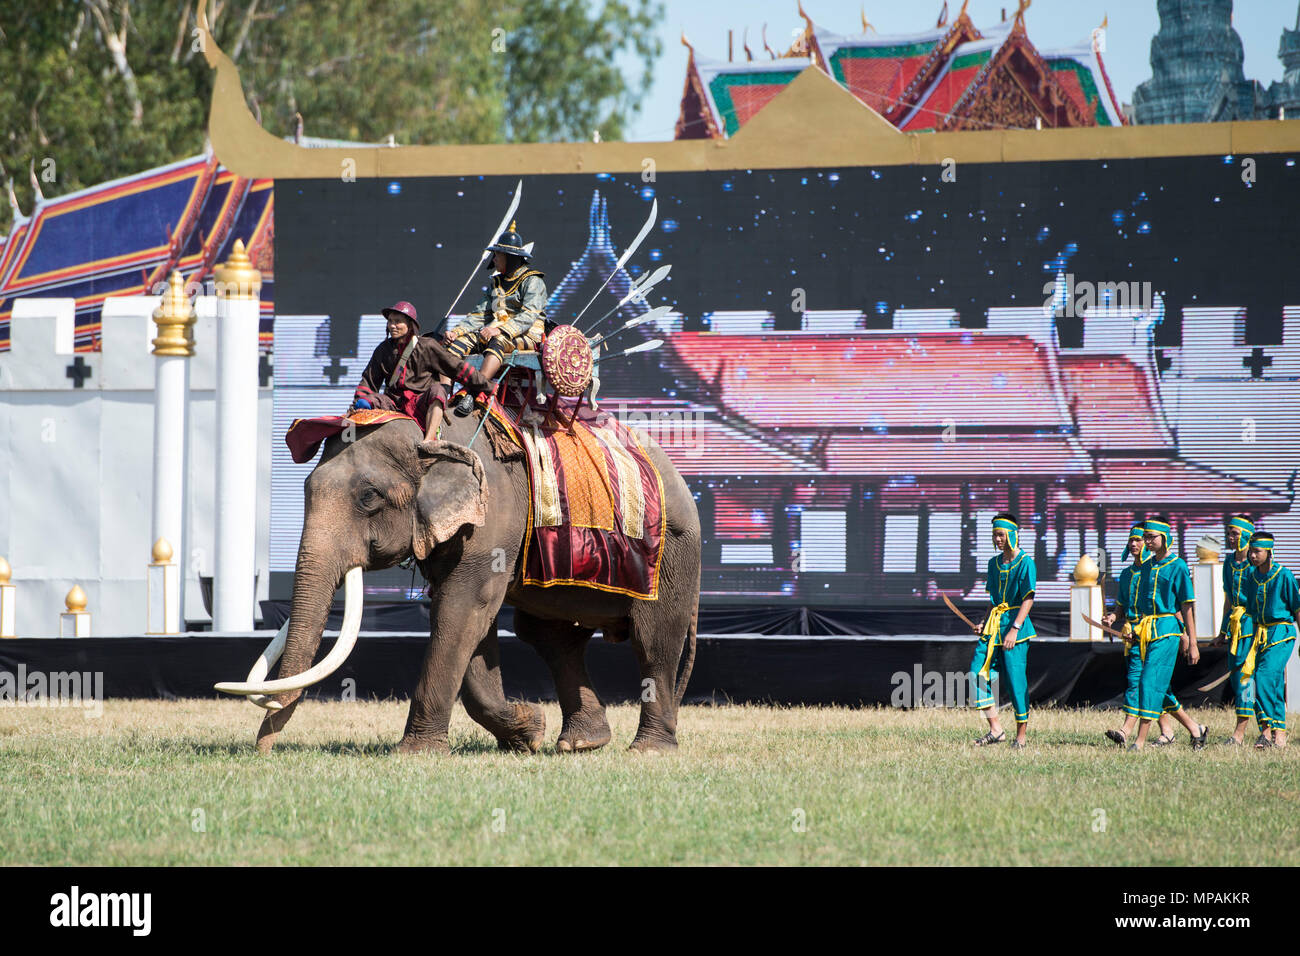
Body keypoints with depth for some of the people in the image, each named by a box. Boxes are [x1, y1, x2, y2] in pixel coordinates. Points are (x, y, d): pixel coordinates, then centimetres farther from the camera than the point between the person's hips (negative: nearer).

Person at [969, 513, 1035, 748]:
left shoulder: (1025, 563, -7)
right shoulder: (994, 563, 15)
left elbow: (1028, 599, -13)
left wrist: (1014, 629, -20)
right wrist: (985, 623, 10)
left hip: (1016, 625, -7)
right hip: (993, 629, 7)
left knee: (1015, 679, -6)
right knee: (978, 673, -4)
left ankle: (1021, 734, 5)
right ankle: (995, 729, 1)